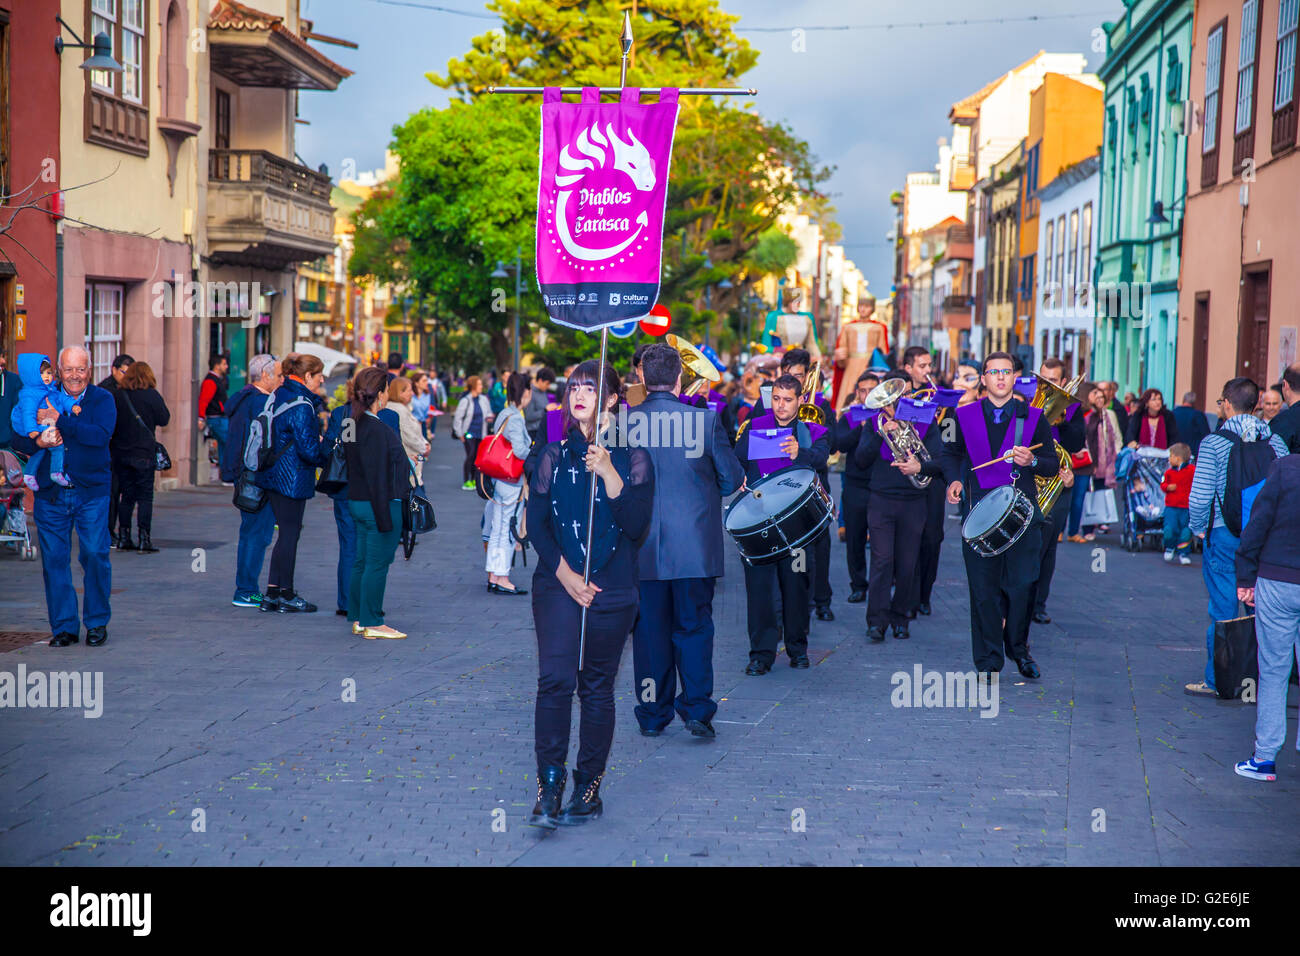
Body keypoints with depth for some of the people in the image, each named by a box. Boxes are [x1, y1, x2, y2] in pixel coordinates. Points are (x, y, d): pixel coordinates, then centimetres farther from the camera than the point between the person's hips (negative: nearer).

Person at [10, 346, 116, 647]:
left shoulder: (102, 399, 1)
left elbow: (100, 435, -17)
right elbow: (17, 439, 4)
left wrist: (59, 420, -19)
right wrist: (38, 442, -17)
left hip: (91, 492, -2)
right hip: (51, 492, 2)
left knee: (95, 554, -5)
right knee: (54, 558, 2)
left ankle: (97, 622, 12)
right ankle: (64, 626, 12)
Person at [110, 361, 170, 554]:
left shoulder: (116, 396, 2)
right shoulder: (151, 396, -8)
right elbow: (164, 419, -2)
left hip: (120, 453, 4)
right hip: (143, 454, -4)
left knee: (126, 496, 12)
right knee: (145, 496, 0)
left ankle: (124, 539, 12)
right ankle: (144, 539, -5)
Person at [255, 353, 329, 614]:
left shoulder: (279, 396, 10)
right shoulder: (301, 406, -18)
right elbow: (309, 448, -22)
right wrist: (329, 451, -3)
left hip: (273, 473, 9)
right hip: (293, 479, -9)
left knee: (287, 532, 15)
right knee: (290, 533, 1)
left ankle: (272, 593, 18)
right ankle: (286, 595, 9)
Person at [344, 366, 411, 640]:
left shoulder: (353, 424, 9)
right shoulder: (376, 430, -20)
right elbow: (376, 477, -21)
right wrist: (384, 518, -19)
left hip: (357, 502, 10)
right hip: (380, 504, -10)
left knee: (361, 562, 15)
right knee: (377, 564, -2)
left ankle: (358, 619, 23)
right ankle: (372, 624, 3)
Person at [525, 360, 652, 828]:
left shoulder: (632, 459, 3)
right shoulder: (554, 455, 8)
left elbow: (637, 526, -7)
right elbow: (536, 523, 4)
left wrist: (609, 475, -18)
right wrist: (564, 573, -8)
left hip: (611, 590, 0)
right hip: (557, 584, 1)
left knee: (597, 686, 5)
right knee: (554, 679, -13)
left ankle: (588, 786, 14)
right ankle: (549, 786, -11)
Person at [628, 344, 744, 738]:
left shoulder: (623, 422, -6)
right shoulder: (705, 420, -8)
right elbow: (732, 478, -1)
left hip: (642, 547, 1)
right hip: (695, 545, -1)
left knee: (649, 629, 10)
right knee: (694, 627, 9)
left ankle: (652, 716, 16)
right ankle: (697, 708, 3)